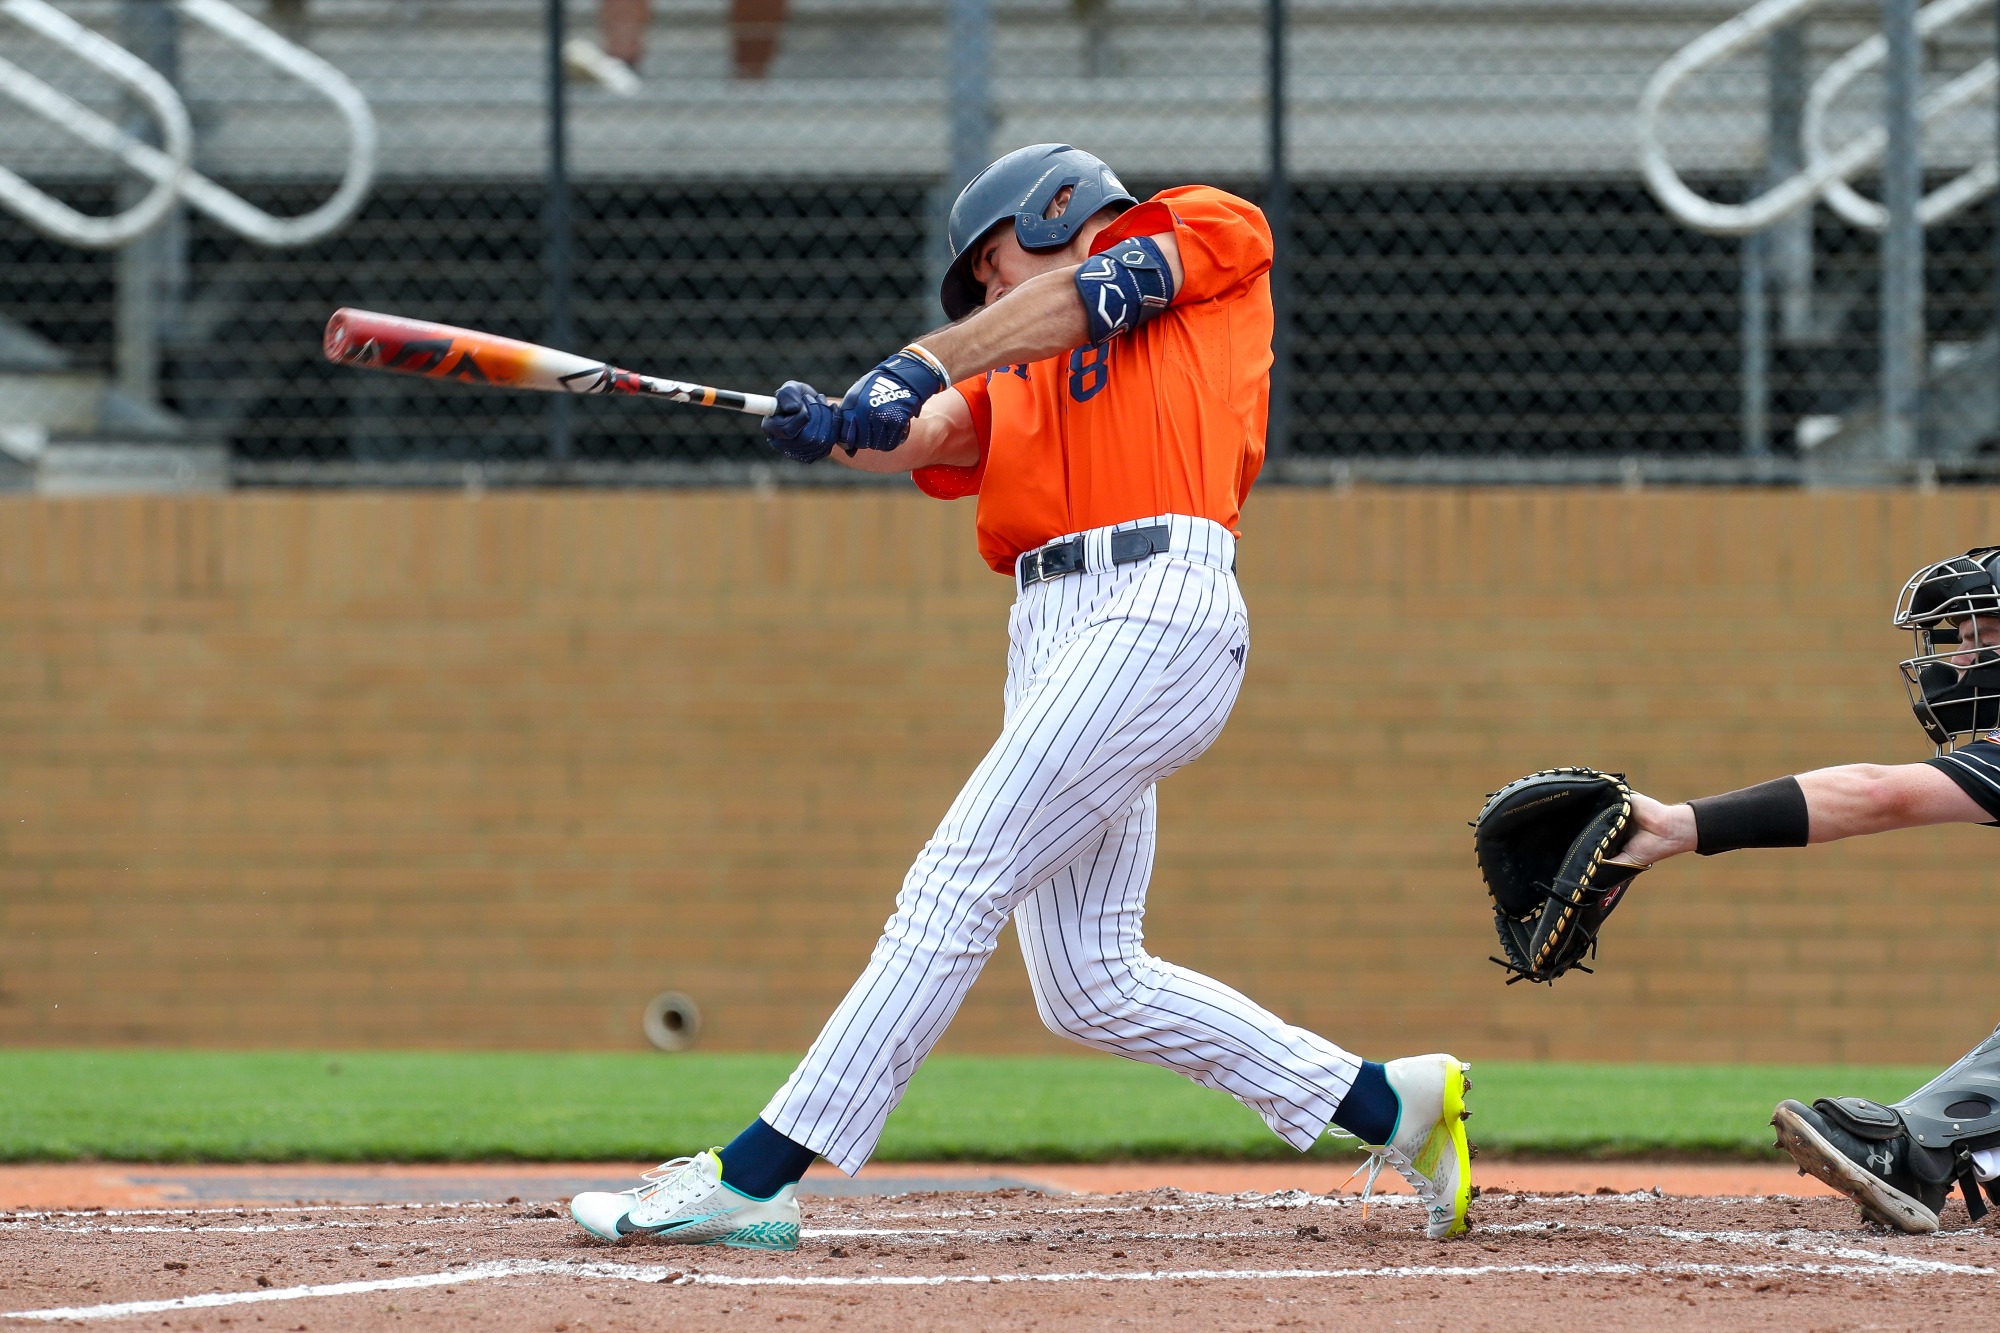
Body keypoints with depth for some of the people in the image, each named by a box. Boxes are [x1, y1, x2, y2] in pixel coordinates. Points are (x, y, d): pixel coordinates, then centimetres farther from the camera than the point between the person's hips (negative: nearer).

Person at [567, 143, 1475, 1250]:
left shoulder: (1212, 234, 13)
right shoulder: (1012, 375, 28)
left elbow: (1094, 295, -5)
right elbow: (934, 438, 9)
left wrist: (924, 364, -15)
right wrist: (838, 433, -13)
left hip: (1154, 609, -8)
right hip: (1048, 639, 8)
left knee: (957, 887, -14)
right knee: (1088, 987, 4)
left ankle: (756, 1175, -18)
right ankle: (1390, 1107, 14)